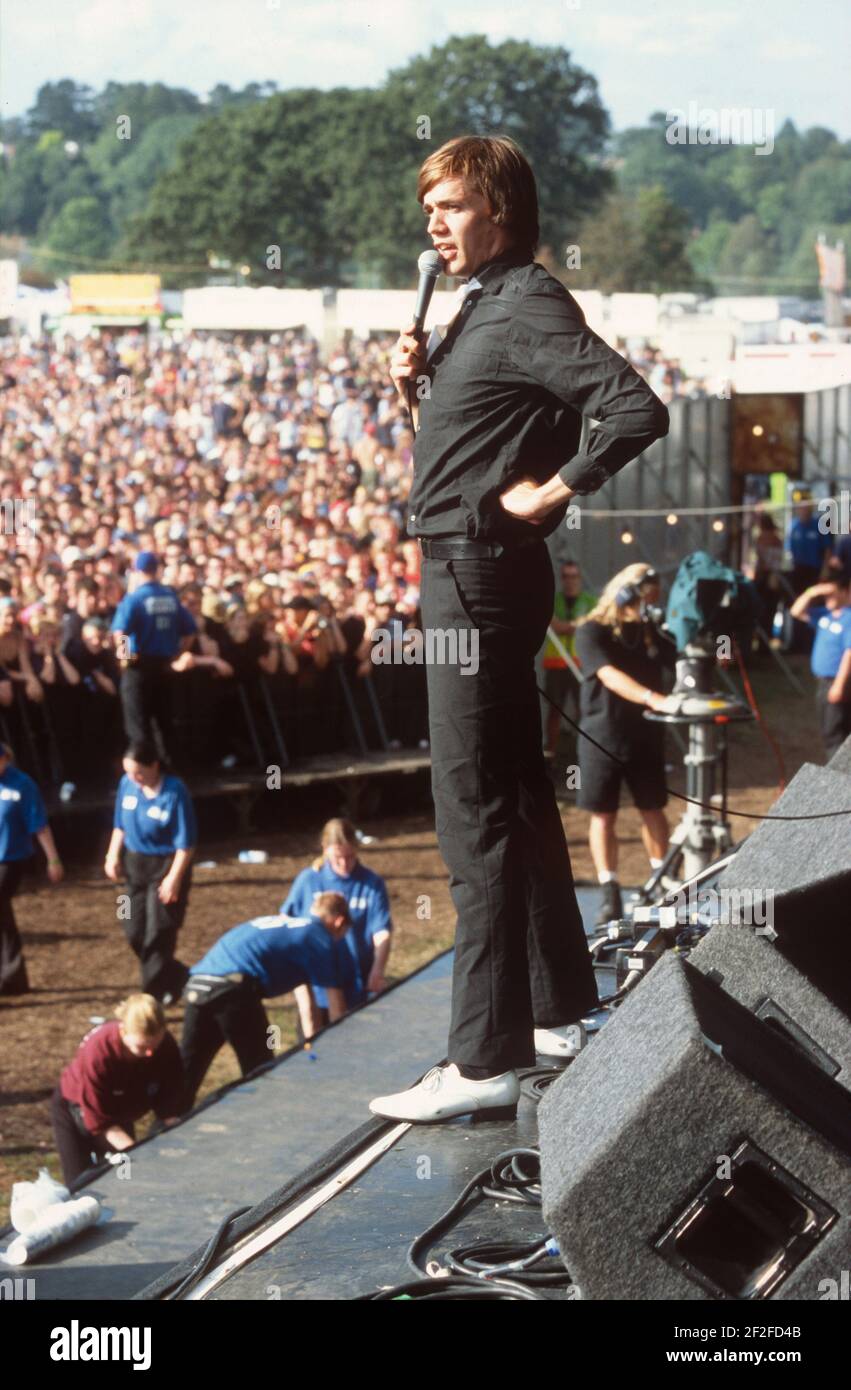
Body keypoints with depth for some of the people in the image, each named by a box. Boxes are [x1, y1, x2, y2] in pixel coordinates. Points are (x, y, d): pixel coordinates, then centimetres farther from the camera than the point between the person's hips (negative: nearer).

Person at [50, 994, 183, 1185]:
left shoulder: (166, 1046, -28)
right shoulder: (98, 1050, -40)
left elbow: (169, 1106, -18)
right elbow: (100, 1121, -31)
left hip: (118, 1109, 4)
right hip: (75, 1107, -4)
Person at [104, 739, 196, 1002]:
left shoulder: (174, 793, -20)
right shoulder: (127, 784, -3)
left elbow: (186, 844, -17)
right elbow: (120, 824, 13)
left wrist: (174, 878, -19)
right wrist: (113, 855, 4)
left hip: (166, 867, -7)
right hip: (136, 865, 7)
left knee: (157, 935, -5)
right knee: (134, 932, 9)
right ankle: (178, 979, 28)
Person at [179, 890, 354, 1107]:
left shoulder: (281, 923, 34)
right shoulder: (323, 939, 12)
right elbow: (336, 1004, 15)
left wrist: (311, 1041, 49)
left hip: (196, 986, 8)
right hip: (232, 986, -7)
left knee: (186, 1072, 14)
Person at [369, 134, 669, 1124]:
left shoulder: (527, 308, -15)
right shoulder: (477, 309, 15)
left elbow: (637, 410, -27)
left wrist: (555, 491, -20)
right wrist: (418, 384, 5)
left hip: (483, 570, -11)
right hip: (466, 569, 11)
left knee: (474, 812, -10)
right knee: (515, 792, 18)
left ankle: (485, 1060, -8)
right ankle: (558, 1011, 30)